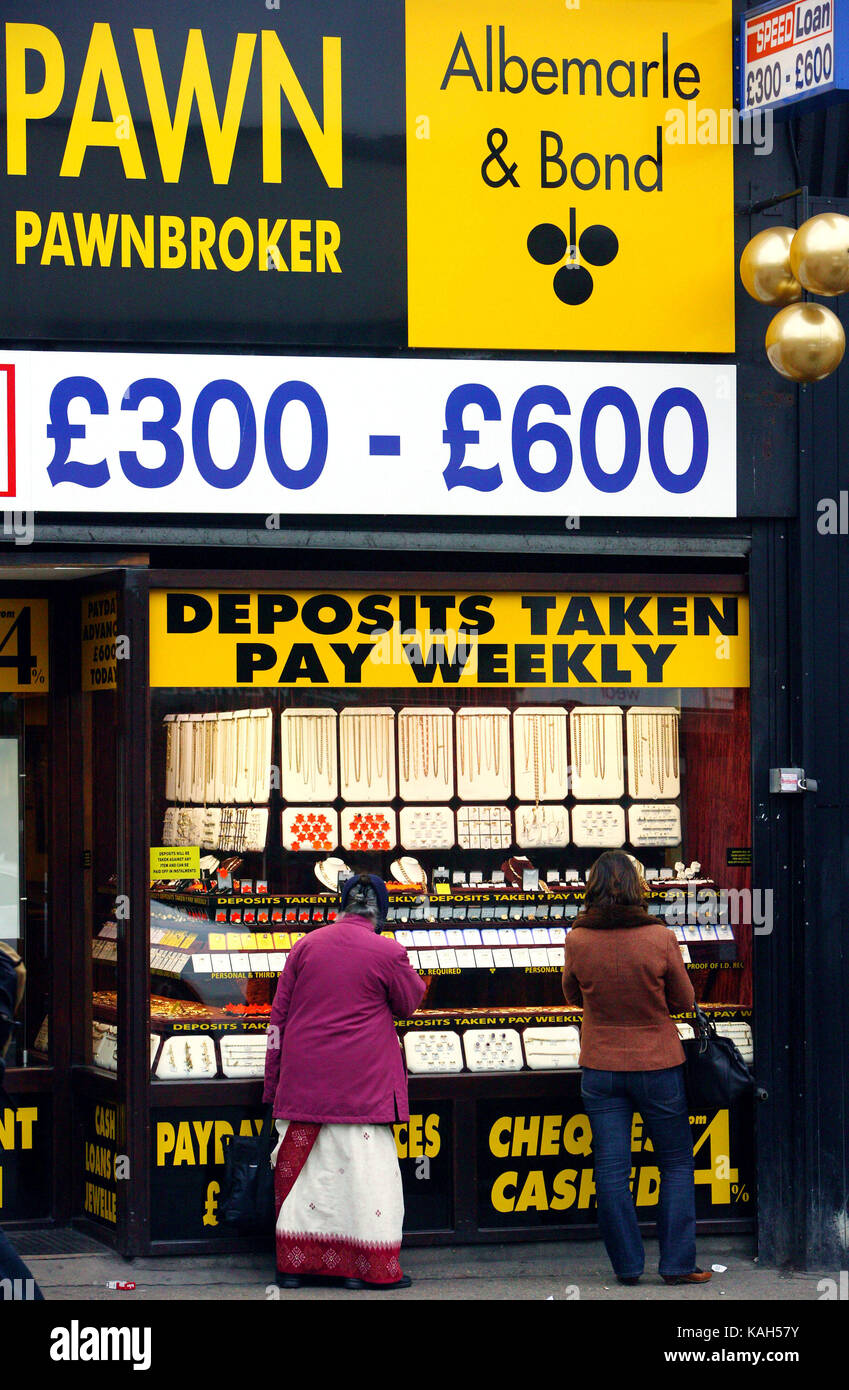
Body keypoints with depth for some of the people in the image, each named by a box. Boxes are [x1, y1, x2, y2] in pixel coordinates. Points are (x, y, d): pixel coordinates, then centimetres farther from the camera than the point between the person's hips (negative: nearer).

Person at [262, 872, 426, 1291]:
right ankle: (370, 1268, 2)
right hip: (360, 1084, -4)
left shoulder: (304, 946, 5)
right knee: (365, 1169, 1)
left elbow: (279, 1016, 8)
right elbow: (410, 1004, 8)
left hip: (303, 1082, 4)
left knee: (300, 1168, 9)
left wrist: (273, 1080, 15)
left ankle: (293, 1263, 12)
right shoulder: (387, 953, -7)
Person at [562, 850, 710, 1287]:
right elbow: (685, 1001, -2)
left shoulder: (578, 941, -9)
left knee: (611, 1169, 7)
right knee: (676, 1164, 10)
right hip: (658, 1065, -1)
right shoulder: (661, 939, -14)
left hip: (601, 1067, 2)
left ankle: (627, 1265, 9)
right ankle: (677, 1264, 7)